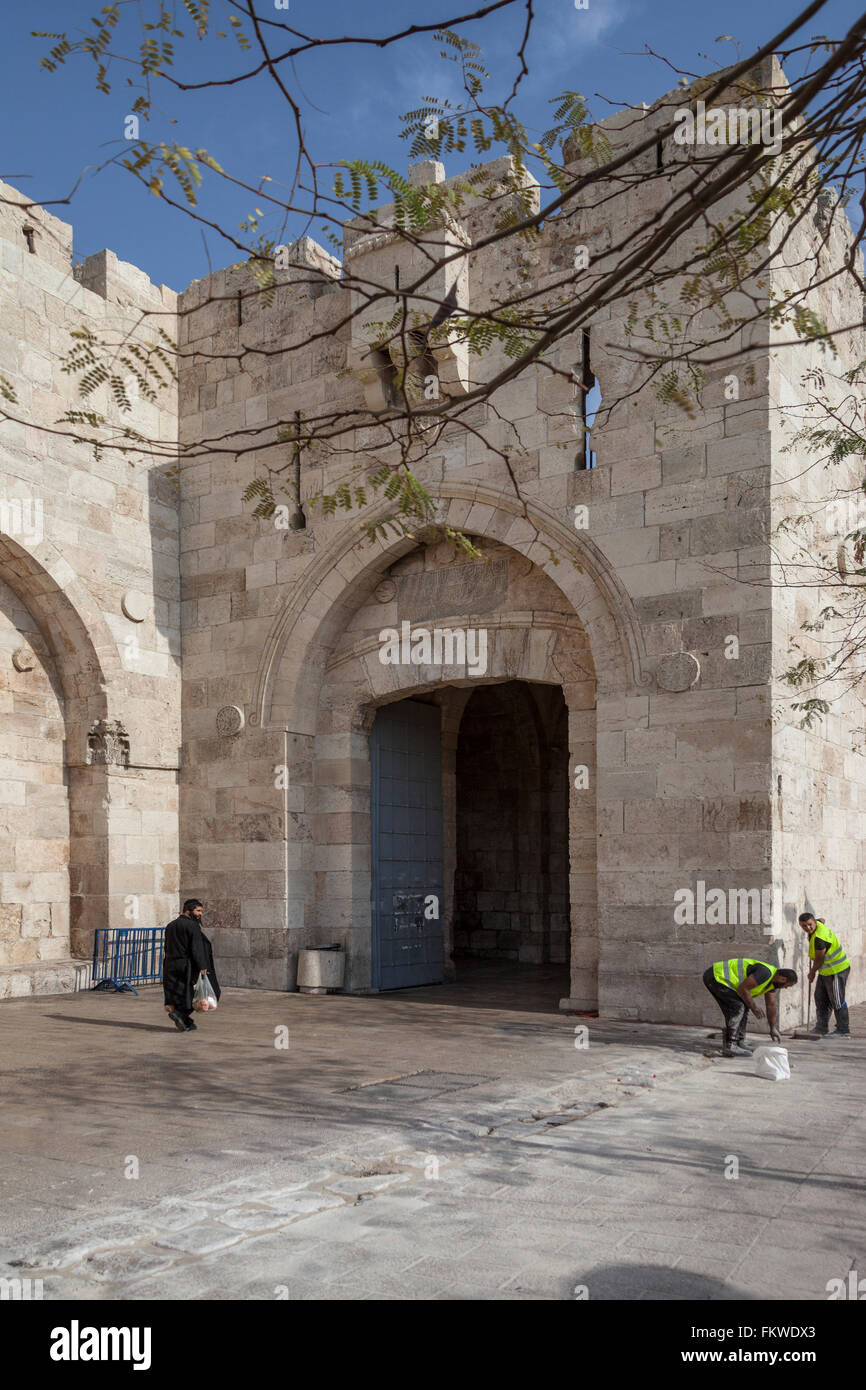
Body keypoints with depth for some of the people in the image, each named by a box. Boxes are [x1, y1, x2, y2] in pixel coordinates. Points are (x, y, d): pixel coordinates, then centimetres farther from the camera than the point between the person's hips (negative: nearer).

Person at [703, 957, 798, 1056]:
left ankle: (739, 1043, 16)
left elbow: (771, 1005, 17)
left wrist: (773, 1029, 20)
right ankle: (729, 1047, -16)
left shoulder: (773, 979, 9)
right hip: (715, 976, -10)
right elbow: (742, 988, -23)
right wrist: (754, 1008, -10)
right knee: (738, 1007, -15)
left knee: (743, 1009, 12)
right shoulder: (765, 973, -22)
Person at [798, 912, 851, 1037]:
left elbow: (819, 960, -18)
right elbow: (821, 920, 26)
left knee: (837, 1001, -2)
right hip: (825, 971, 10)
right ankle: (822, 1028, 20)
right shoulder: (818, 924, -1)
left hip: (836, 971, -10)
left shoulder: (819, 937, -29)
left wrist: (812, 973, -2)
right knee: (820, 998, 12)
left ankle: (844, 1031, 8)